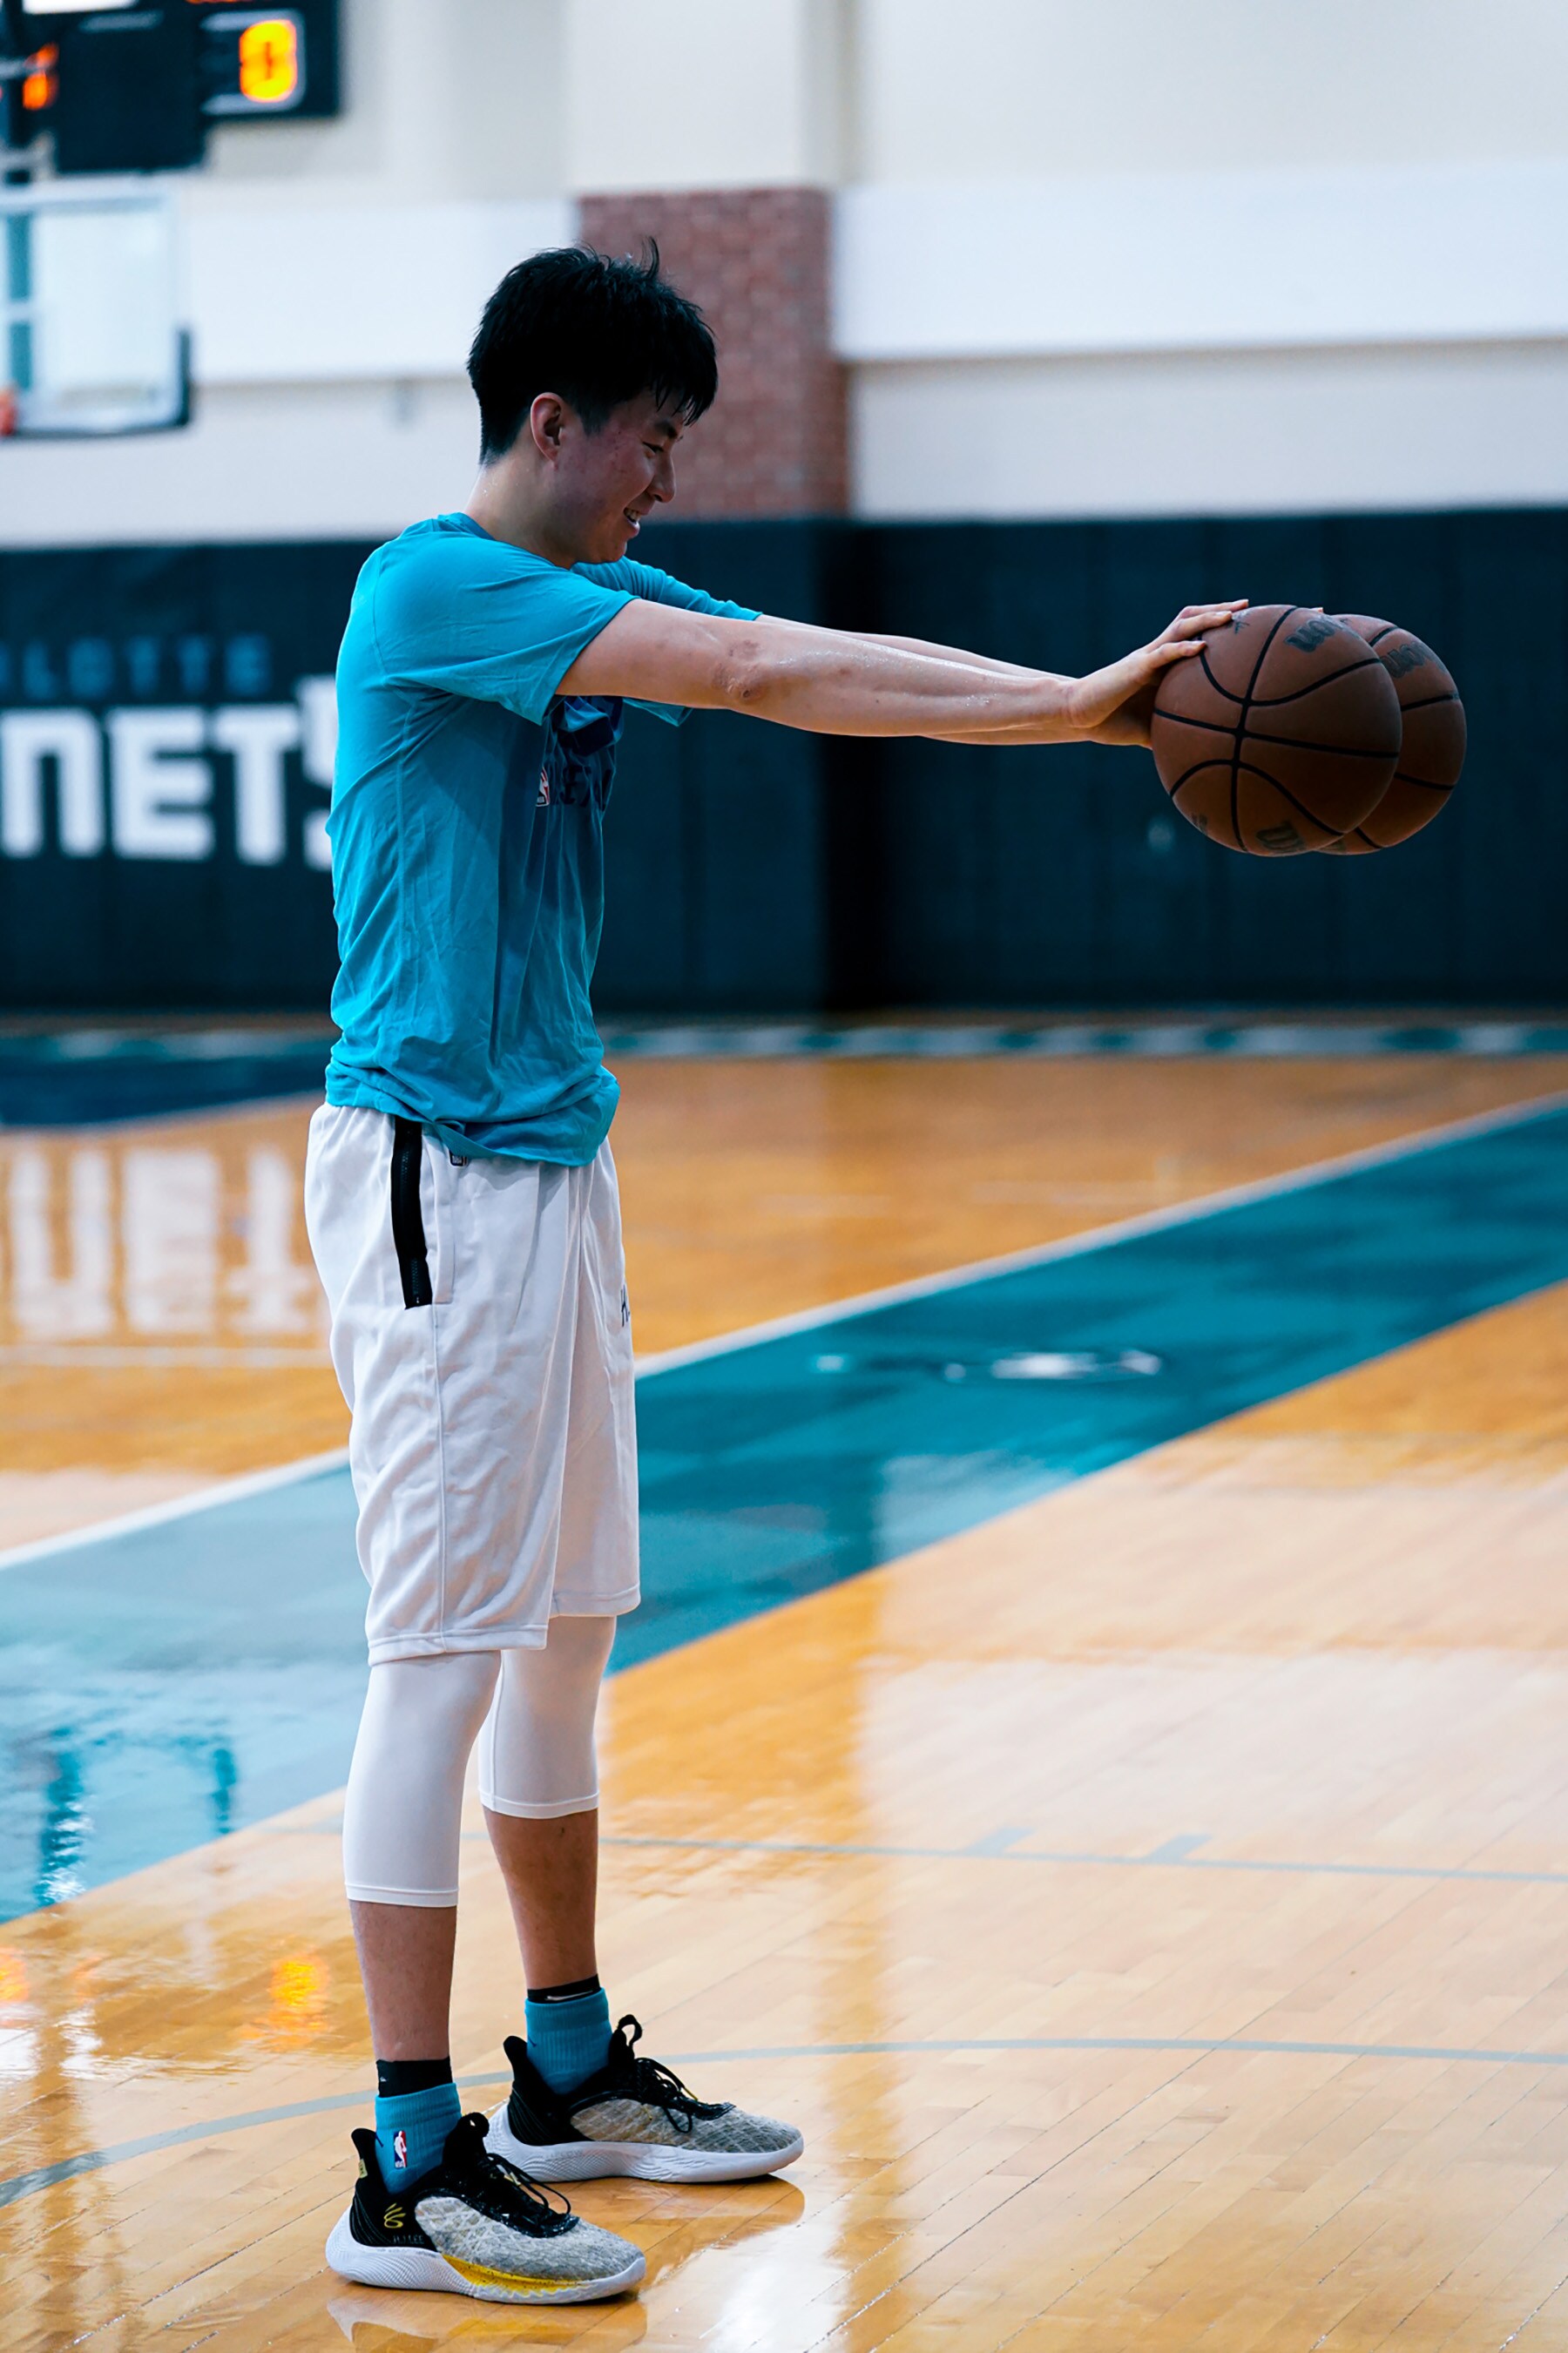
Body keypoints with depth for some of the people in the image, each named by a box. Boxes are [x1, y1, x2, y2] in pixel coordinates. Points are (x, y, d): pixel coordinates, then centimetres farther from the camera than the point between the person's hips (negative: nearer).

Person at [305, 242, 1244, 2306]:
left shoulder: (607, 598, 14)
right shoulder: (436, 586, -15)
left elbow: (830, 671, 7)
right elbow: (757, 672, -23)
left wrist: (1098, 705, -7)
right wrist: (1087, 702, -25)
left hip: (554, 1163, 9)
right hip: (435, 1177, -9)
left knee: (565, 1629, 15)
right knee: (448, 1646, -9)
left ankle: (570, 2075, 27)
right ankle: (411, 2172, -5)